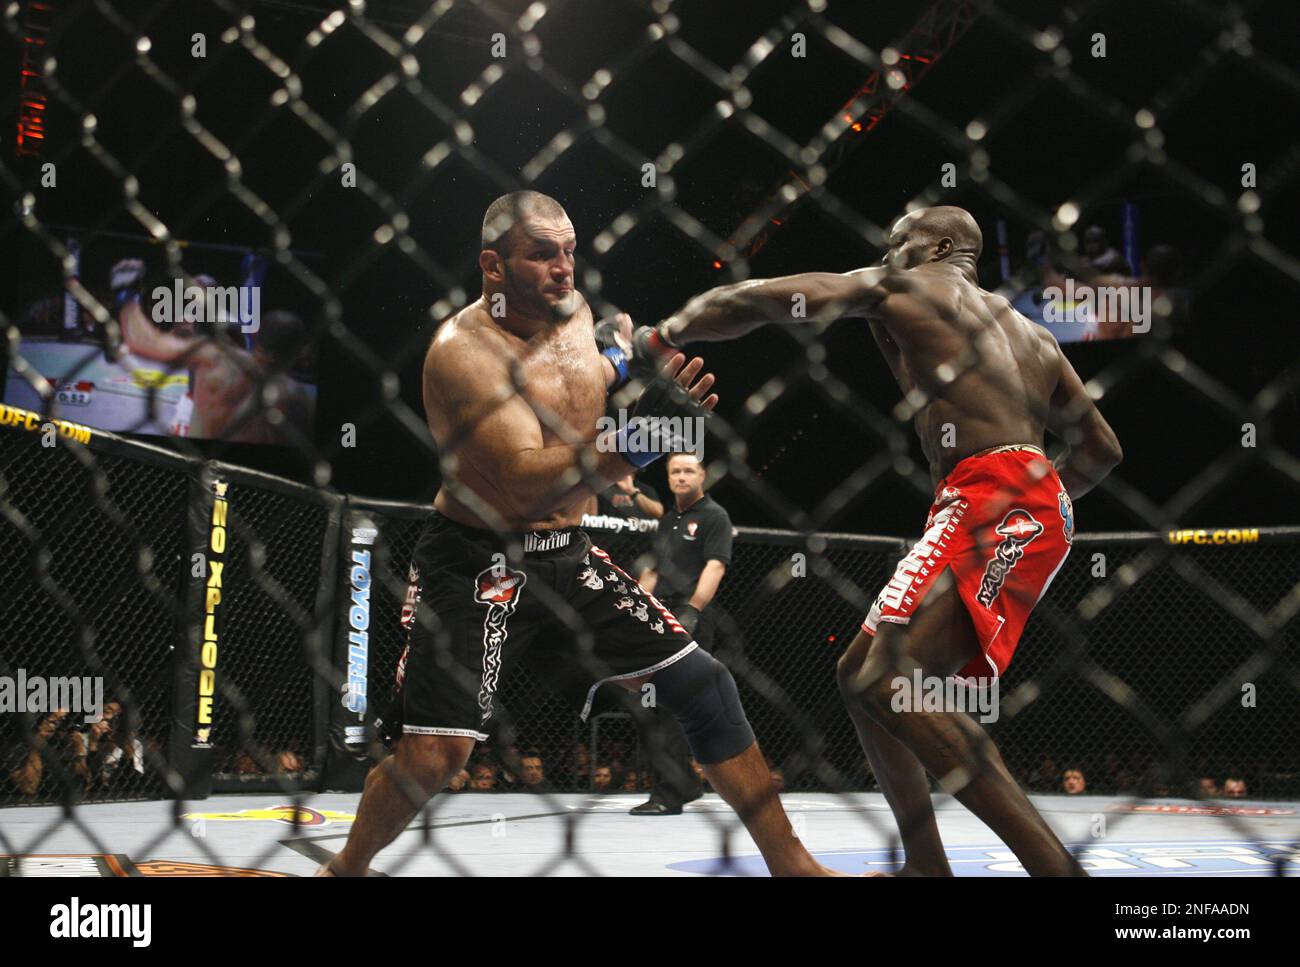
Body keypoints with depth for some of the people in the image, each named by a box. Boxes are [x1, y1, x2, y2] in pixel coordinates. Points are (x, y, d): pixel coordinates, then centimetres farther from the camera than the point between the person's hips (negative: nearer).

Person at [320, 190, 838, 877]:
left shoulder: (574, 310, 3)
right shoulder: (462, 350, -21)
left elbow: (610, 341, 31)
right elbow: (526, 484, -32)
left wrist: (618, 351, 6)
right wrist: (630, 442, -46)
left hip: (569, 559, 7)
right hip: (478, 563, -7)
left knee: (704, 685, 0)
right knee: (434, 754, -17)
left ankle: (790, 861, 12)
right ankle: (347, 866, 14)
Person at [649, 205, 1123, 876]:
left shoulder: (903, 287, 8)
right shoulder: (1034, 335, 29)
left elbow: (757, 299, 2)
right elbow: (1101, 449, 32)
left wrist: (661, 337, 12)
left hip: (996, 495, -9)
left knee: (888, 677, -23)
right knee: (863, 672, 12)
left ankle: (1055, 865, -31)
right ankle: (928, 867, 10)